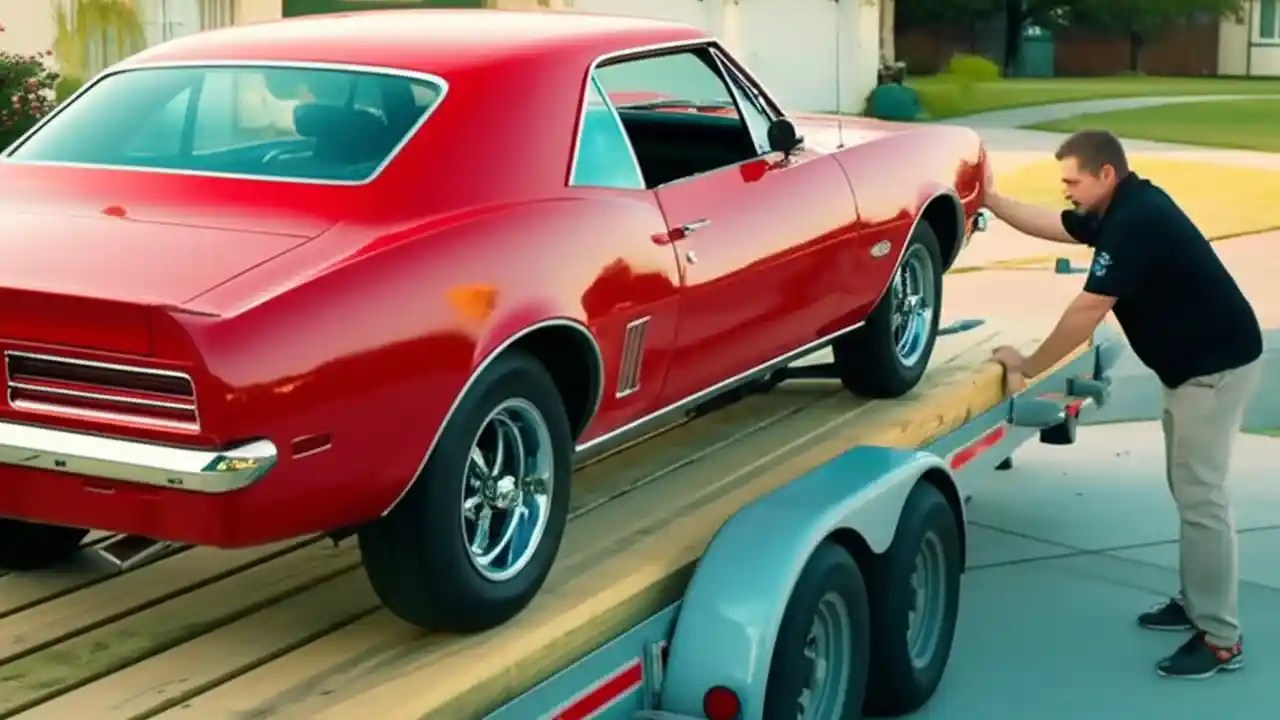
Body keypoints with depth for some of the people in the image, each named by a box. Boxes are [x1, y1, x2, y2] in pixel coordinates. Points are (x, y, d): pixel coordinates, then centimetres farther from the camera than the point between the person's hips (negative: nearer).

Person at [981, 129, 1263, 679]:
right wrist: (989, 199, 10)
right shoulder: (1122, 208, 7)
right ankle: (1196, 604, 26)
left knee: (1200, 497, -10)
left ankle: (1220, 639, -5)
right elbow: (1050, 226, 18)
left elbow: (1086, 312, -23)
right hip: (1192, 364, 11)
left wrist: (1027, 366, -13)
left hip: (1217, 366, -11)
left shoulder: (1136, 222, -24)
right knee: (1187, 489, 16)